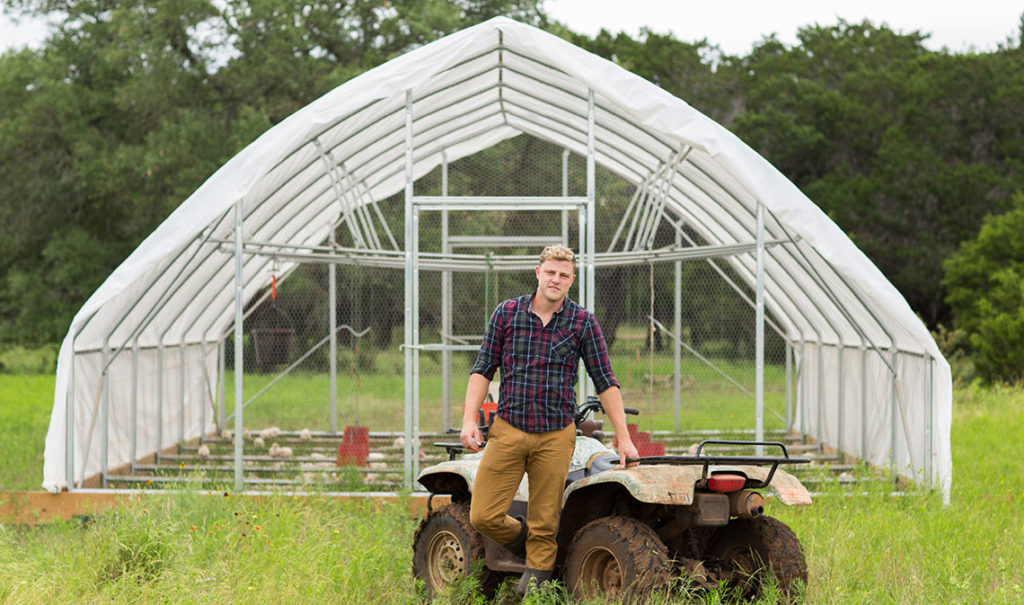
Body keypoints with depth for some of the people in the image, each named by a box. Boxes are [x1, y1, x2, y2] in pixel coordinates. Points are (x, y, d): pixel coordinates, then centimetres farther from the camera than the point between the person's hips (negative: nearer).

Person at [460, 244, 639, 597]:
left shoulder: (583, 323, 1)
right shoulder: (506, 313, 2)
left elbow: (605, 382, 4)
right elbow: (483, 369, 6)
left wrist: (623, 438, 1)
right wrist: (469, 420, -4)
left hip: (556, 436, -1)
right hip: (508, 429, 1)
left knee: (544, 524, 2)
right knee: (484, 516, -4)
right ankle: (523, 540, 25)